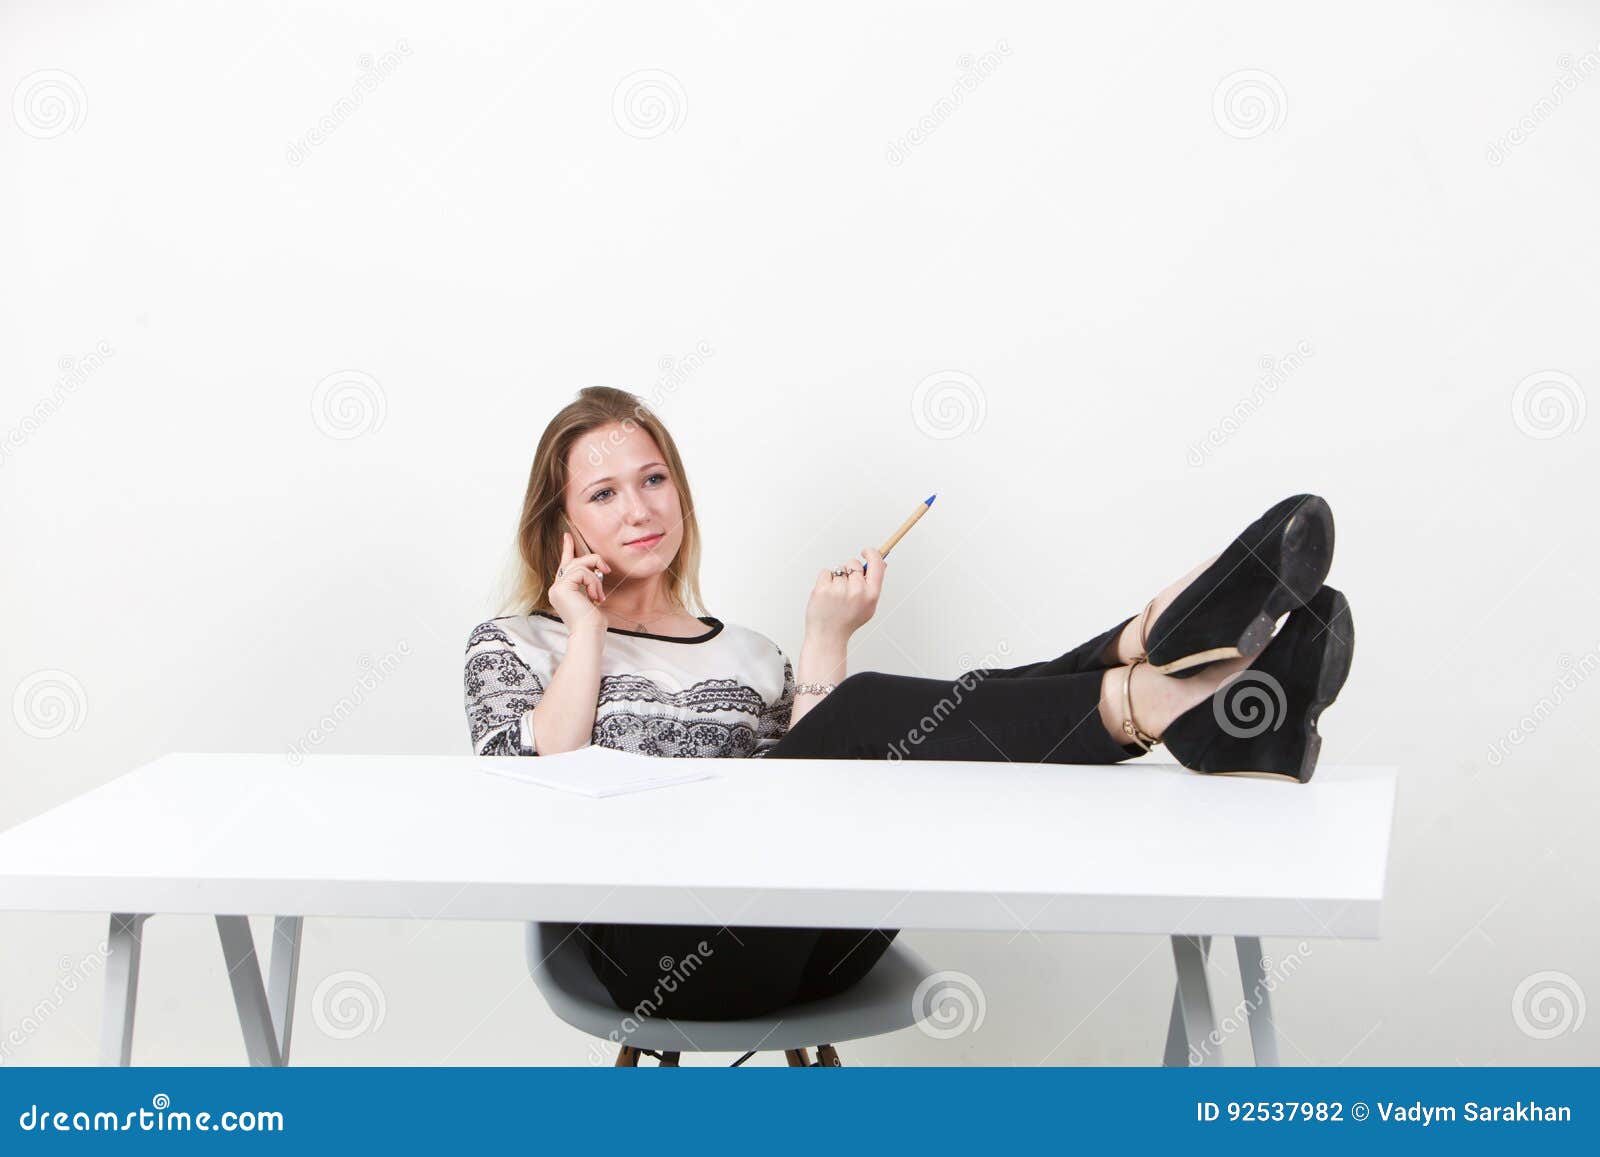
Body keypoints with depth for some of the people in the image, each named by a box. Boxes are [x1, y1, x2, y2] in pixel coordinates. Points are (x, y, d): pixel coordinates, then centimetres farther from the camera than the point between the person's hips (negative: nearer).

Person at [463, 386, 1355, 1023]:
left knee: (957, 719, -24)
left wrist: (826, 642, 9)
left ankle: (1157, 646, -51)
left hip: (815, 945, 4)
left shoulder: (746, 652, 31)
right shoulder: (515, 645, 21)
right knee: (870, 711, -28)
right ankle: (1158, 705, -48)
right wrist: (587, 633, 4)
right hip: (665, 947, -4)